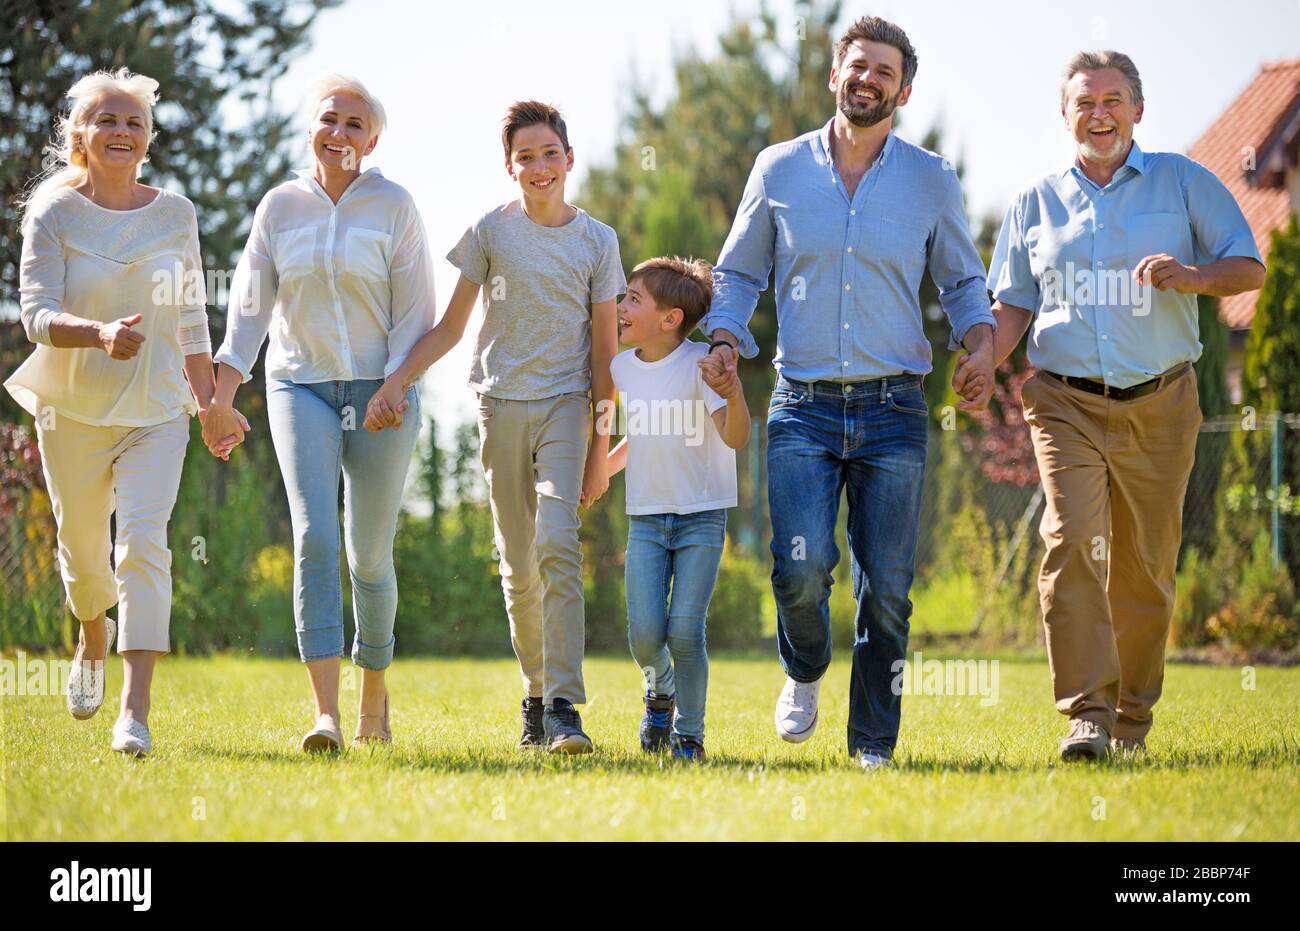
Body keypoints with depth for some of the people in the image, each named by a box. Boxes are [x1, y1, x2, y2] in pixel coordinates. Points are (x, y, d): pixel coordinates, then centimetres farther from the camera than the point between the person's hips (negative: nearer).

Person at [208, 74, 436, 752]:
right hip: (300, 385, 1)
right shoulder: (280, 206, 6)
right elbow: (250, 307, 5)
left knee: (369, 553, 3)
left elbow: (414, 310, -1)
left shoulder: (394, 206, 0)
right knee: (315, 536, -16)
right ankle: (325, 713, -22)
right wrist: (220, 396, -4)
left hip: (380, 391, -1)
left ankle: (374, 695, 25)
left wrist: (397, 387, -13)